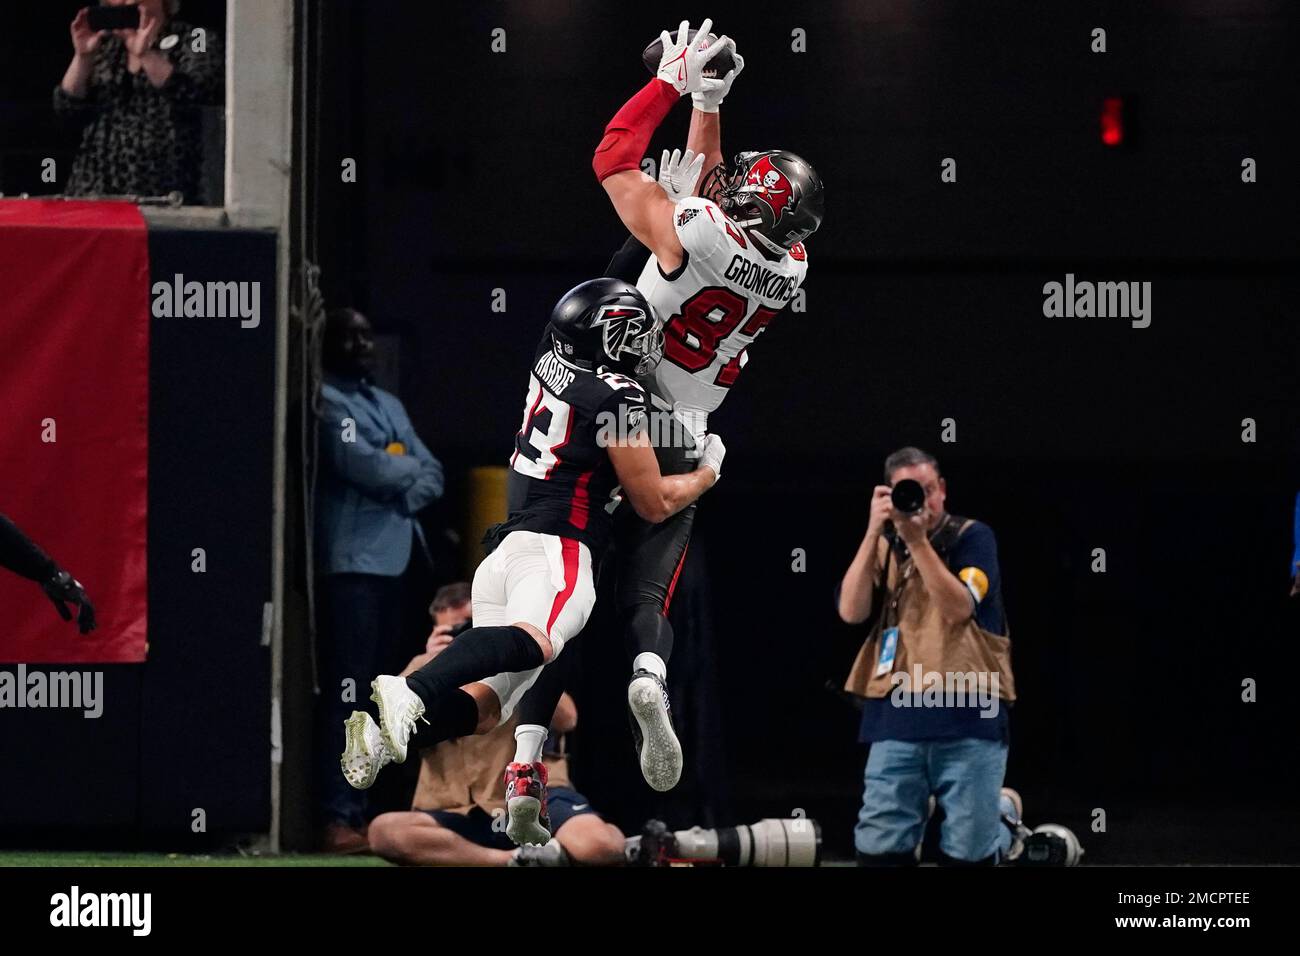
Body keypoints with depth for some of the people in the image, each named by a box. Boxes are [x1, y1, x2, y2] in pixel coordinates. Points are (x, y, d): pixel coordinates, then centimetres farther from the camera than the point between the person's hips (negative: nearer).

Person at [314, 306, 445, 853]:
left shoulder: (389, 405, 23)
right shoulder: (327, 401, -3)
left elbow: (432, 477, 16)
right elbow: (360, 464, -17)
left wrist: (404, 492, -6)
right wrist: (408, 468, 2)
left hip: (398, 559, 8)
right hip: (352, 563, -8)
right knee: (346, 693, -13)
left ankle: (362, 811, 11)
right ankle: (339, 819, -16)